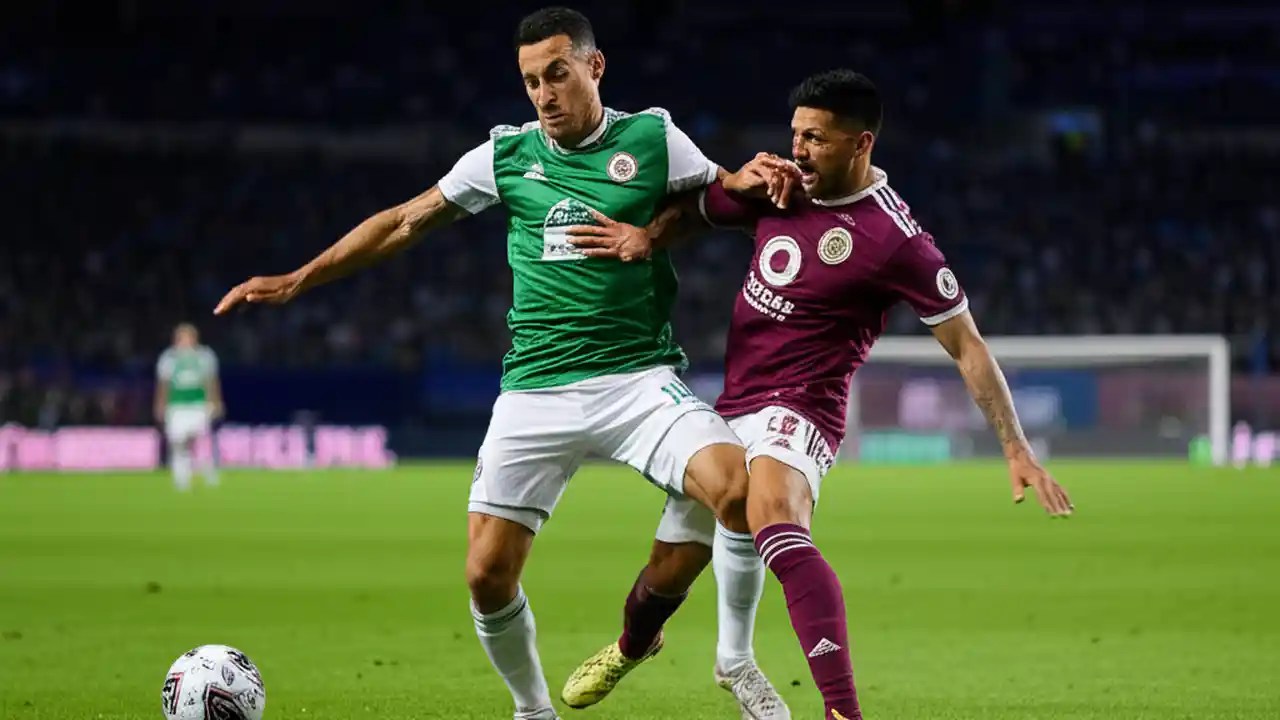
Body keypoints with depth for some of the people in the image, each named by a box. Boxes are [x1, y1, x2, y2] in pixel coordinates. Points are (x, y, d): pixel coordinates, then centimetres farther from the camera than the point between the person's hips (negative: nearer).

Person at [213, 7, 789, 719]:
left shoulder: (652, 139, 2)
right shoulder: (506, 153, 6)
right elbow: (406, 221, 15)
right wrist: (298, 279, 13)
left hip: (639, 374, -2)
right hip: (536, 389, 2)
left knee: (737, 486, -28)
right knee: (489, 574, -7)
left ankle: (642, 624, -3)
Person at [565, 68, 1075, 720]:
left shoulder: (896, 241, -15)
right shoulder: (780, 185, 3)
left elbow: (965, 345, -11)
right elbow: (696, 207, 19)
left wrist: (1017, 450, -14)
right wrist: (646, 236, -4)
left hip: (798, 410, -8)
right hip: (734, 406, 8)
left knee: (776, 526, -35)